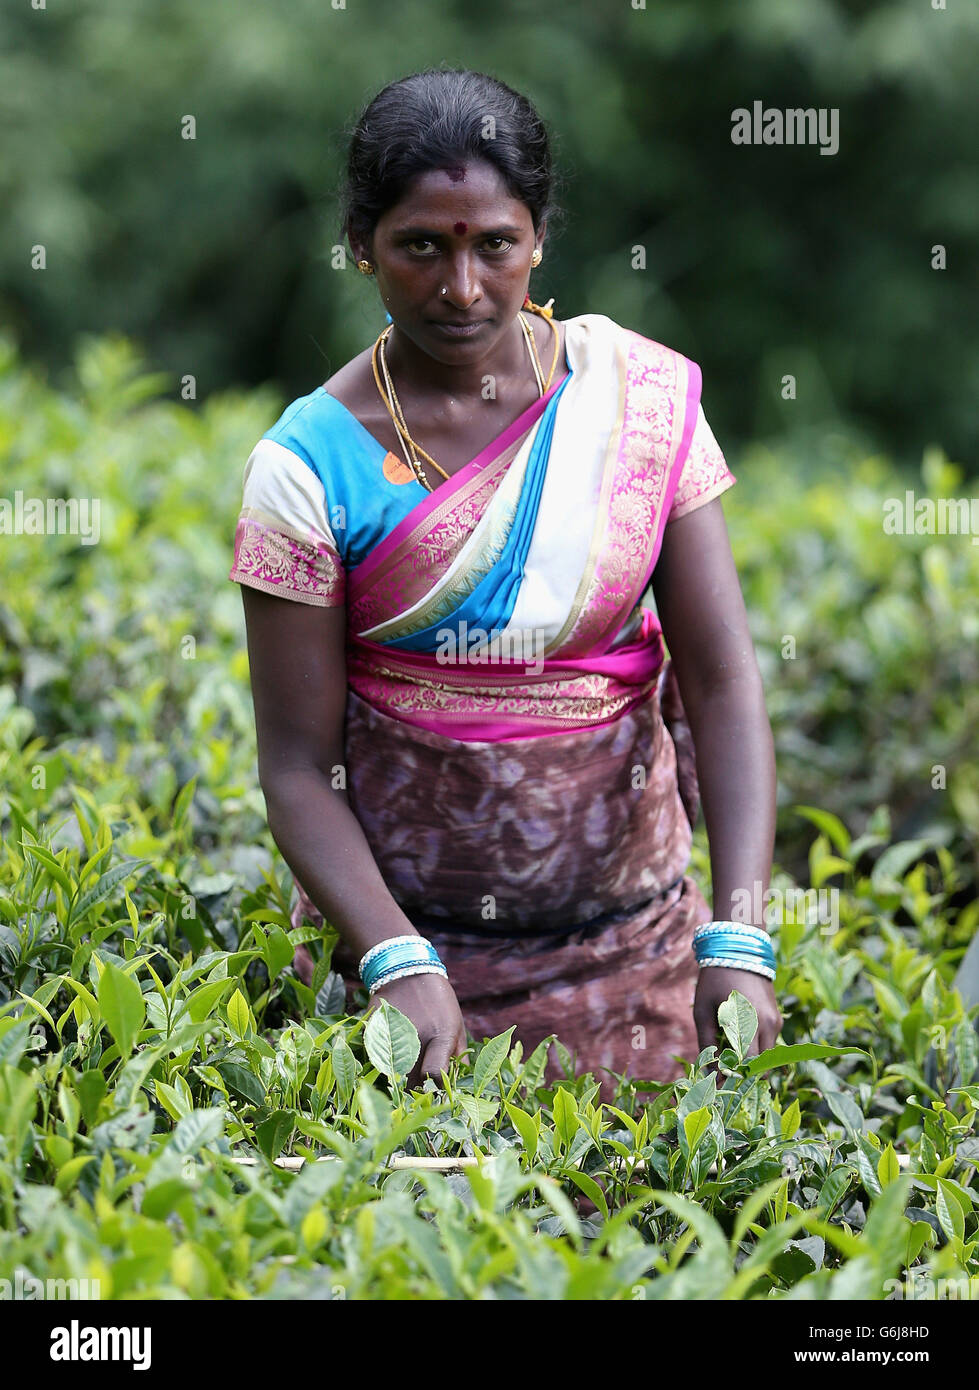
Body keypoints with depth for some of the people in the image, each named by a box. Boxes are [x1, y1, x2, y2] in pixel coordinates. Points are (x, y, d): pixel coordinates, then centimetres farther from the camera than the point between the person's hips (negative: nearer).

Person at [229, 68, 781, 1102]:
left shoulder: (642, 397, -6)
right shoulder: (309, 466, -11)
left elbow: (723, 680, -10)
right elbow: (298, 765, -11)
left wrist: (740, 939, -21)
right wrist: (397, 965, -26)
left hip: (629, 940, 2)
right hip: (397, 929, -1)